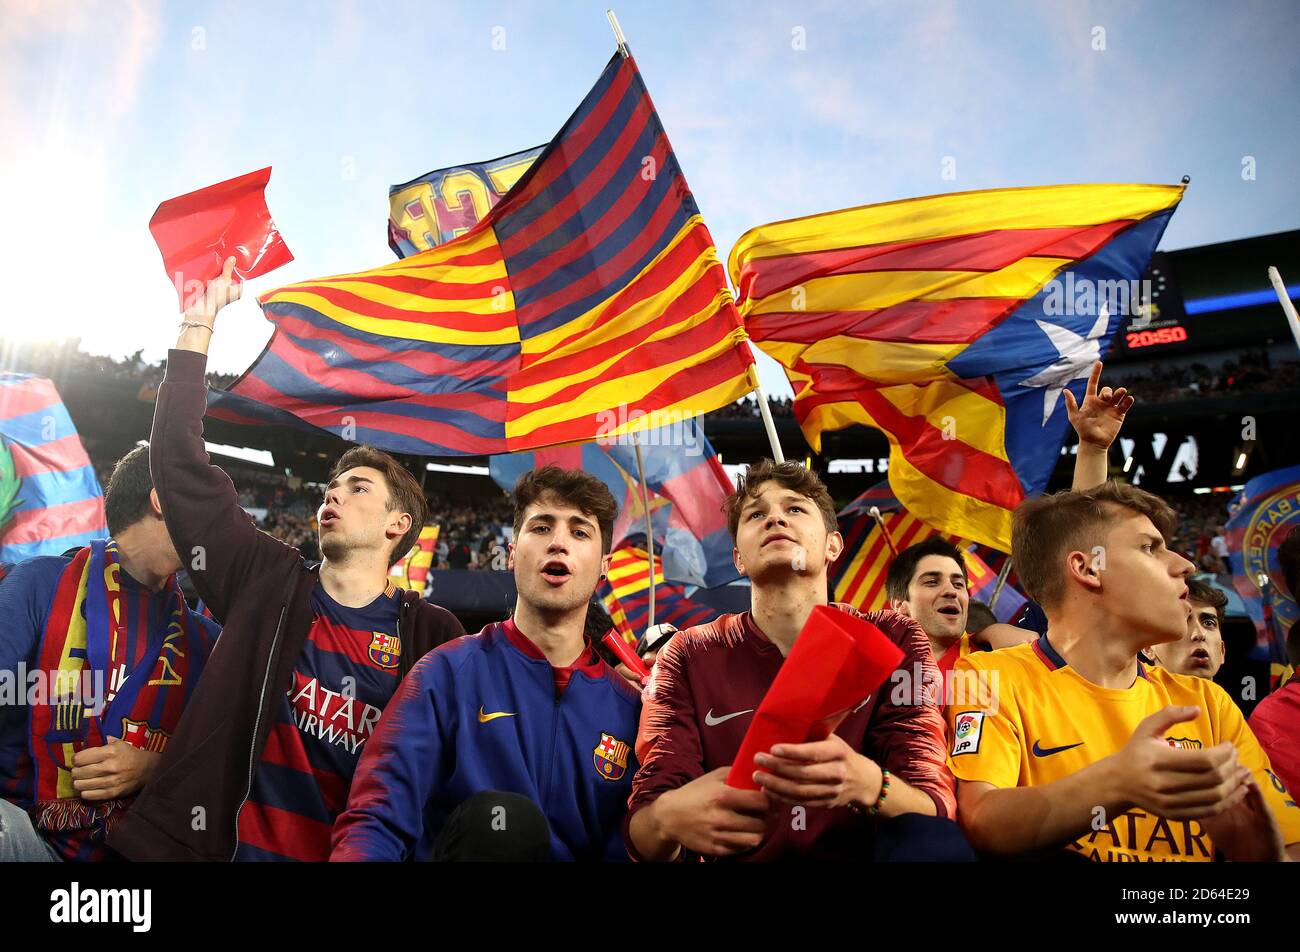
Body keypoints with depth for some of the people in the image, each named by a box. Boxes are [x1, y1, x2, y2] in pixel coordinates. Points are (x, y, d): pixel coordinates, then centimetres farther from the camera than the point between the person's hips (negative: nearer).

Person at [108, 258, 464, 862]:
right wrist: (199, 321, 3)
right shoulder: (267, 583, 5)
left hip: (346, 851, 1)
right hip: (204, 843, 0)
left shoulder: (435, 637, 0)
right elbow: (179, 461, 5)